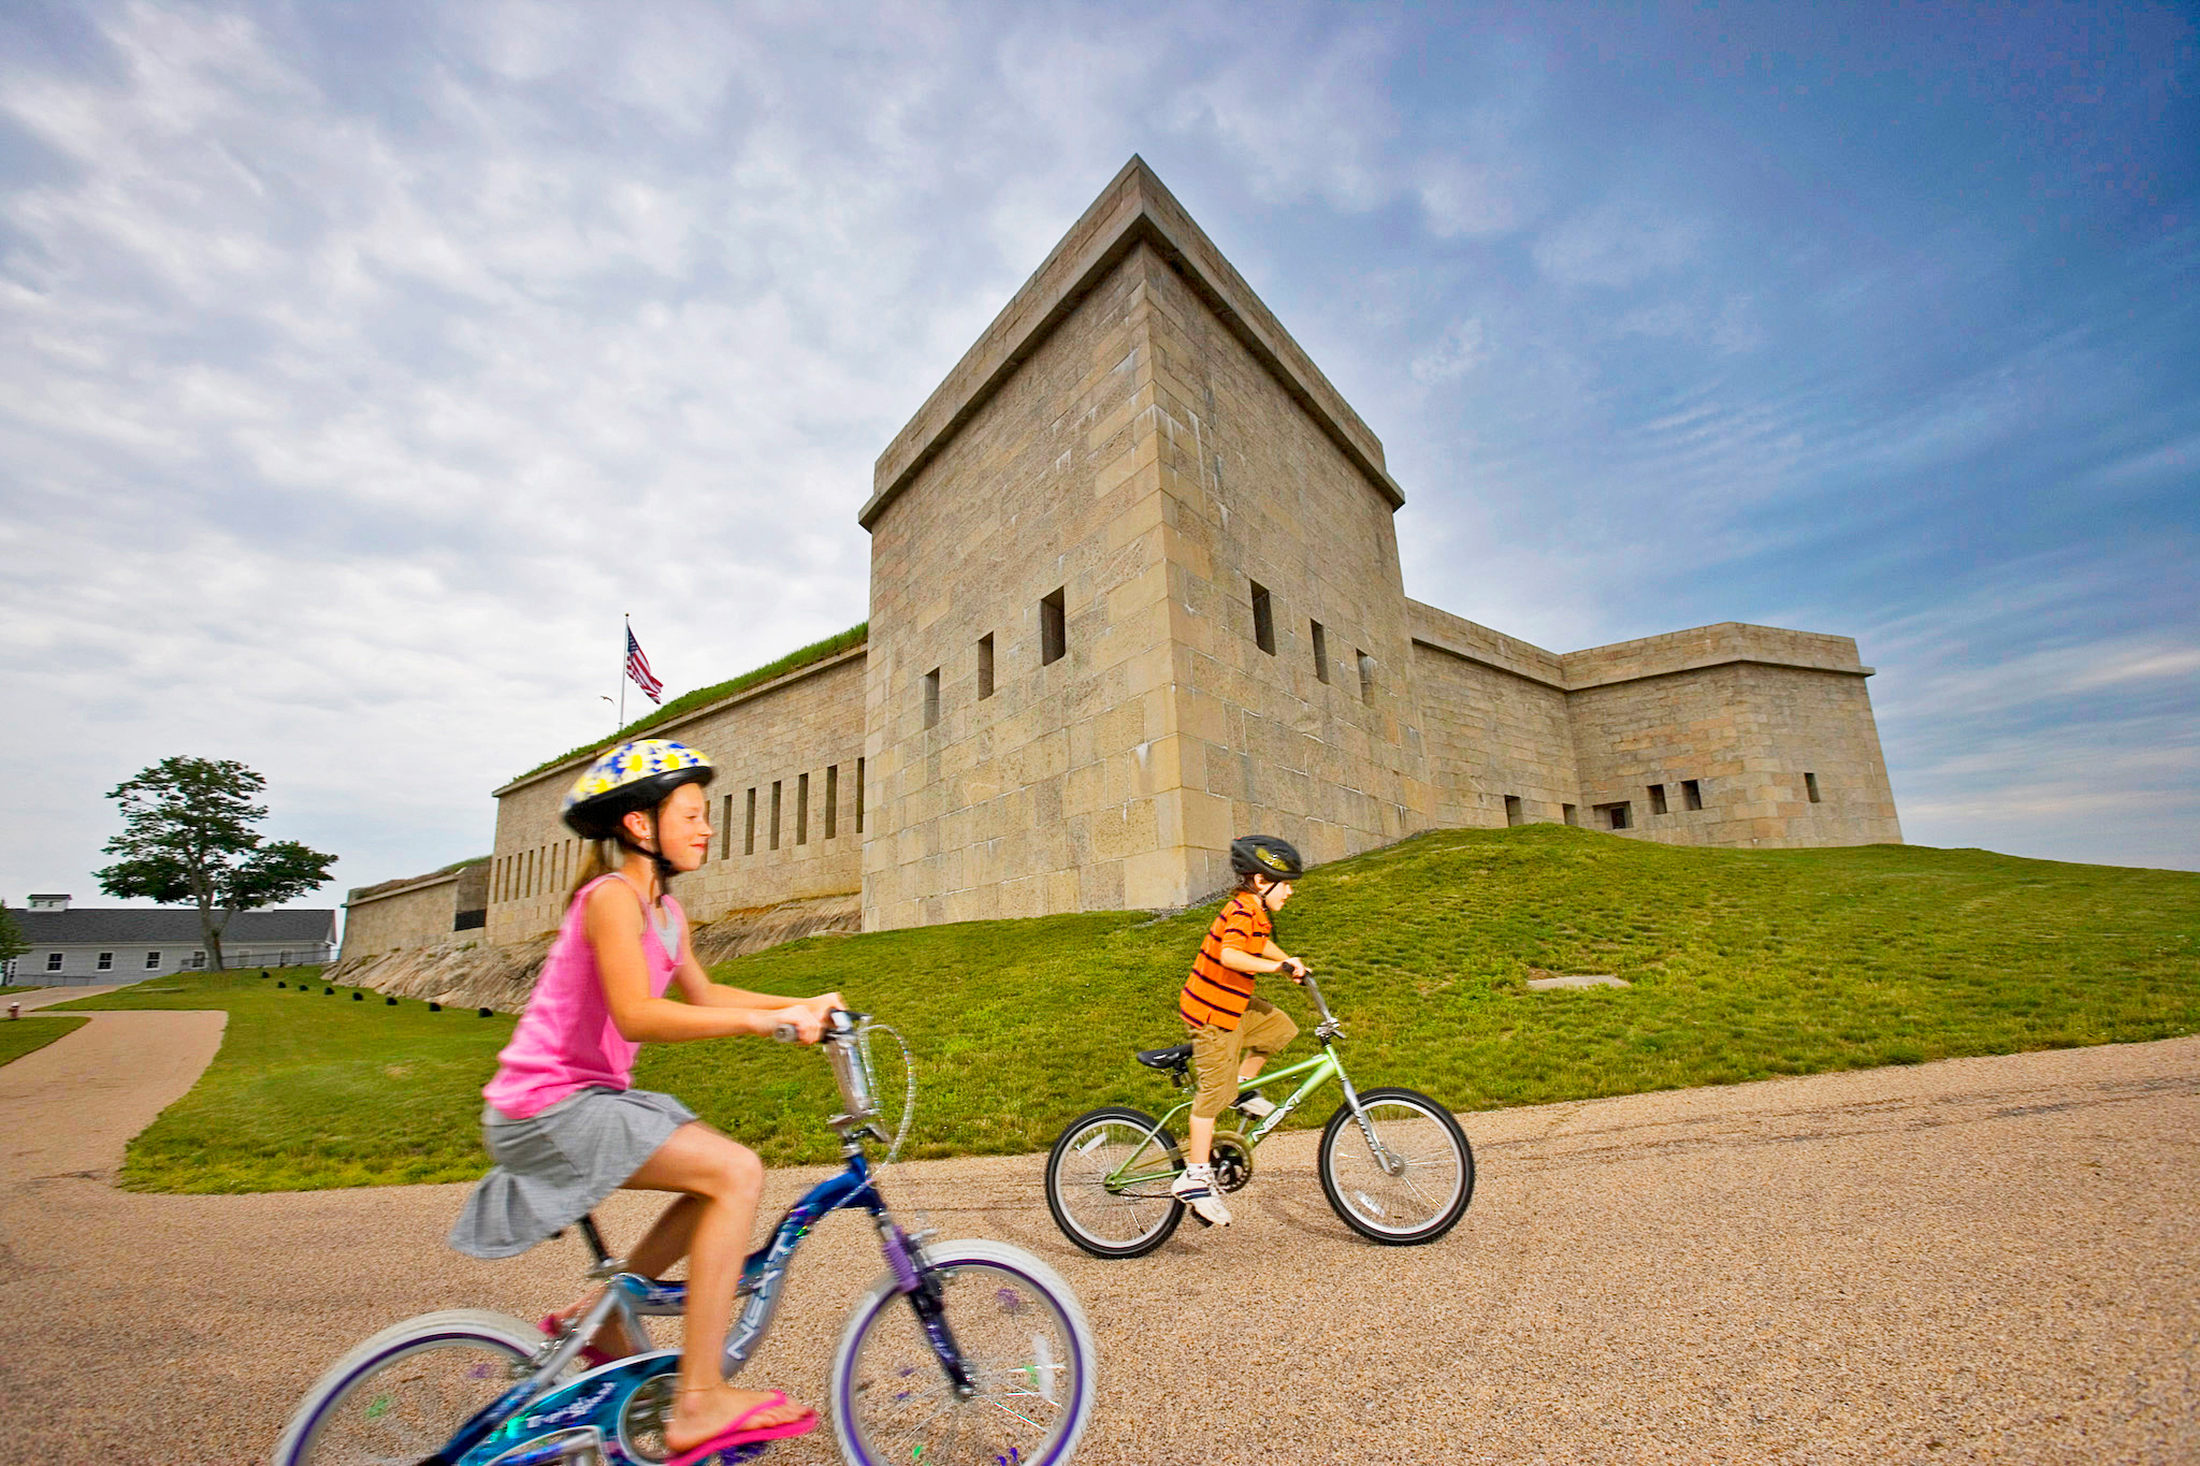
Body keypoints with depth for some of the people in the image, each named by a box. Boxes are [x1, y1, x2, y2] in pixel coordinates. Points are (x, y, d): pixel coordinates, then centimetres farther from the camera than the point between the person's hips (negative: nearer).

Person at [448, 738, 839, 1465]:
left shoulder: (665, 910, 10)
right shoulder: (612, 896, -18)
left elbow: (702, 994, 20)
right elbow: (637, 1016, -30)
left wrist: (802, 1005, 11)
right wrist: (763, 1020, -35)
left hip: (589, 1095, 9)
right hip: (549, 1105, -9)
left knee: (725, 1176, 10)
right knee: (736, 1173, -19)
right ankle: (699, 1403, -11)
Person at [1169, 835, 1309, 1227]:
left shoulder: (1255, 912, 7)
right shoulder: (1241, 912, -23)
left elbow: (1260, 945, 28)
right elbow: (1230, 955, -40)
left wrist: (1291, 962, 17)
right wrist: (1280, 966, -38)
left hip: (1234, 1003, 9)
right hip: (1212, 1010, -9)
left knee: (1280, 1028, 12)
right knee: (1215, 1091, -4)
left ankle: (1243, 1089, 24)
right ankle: (1195, 1177, 5)